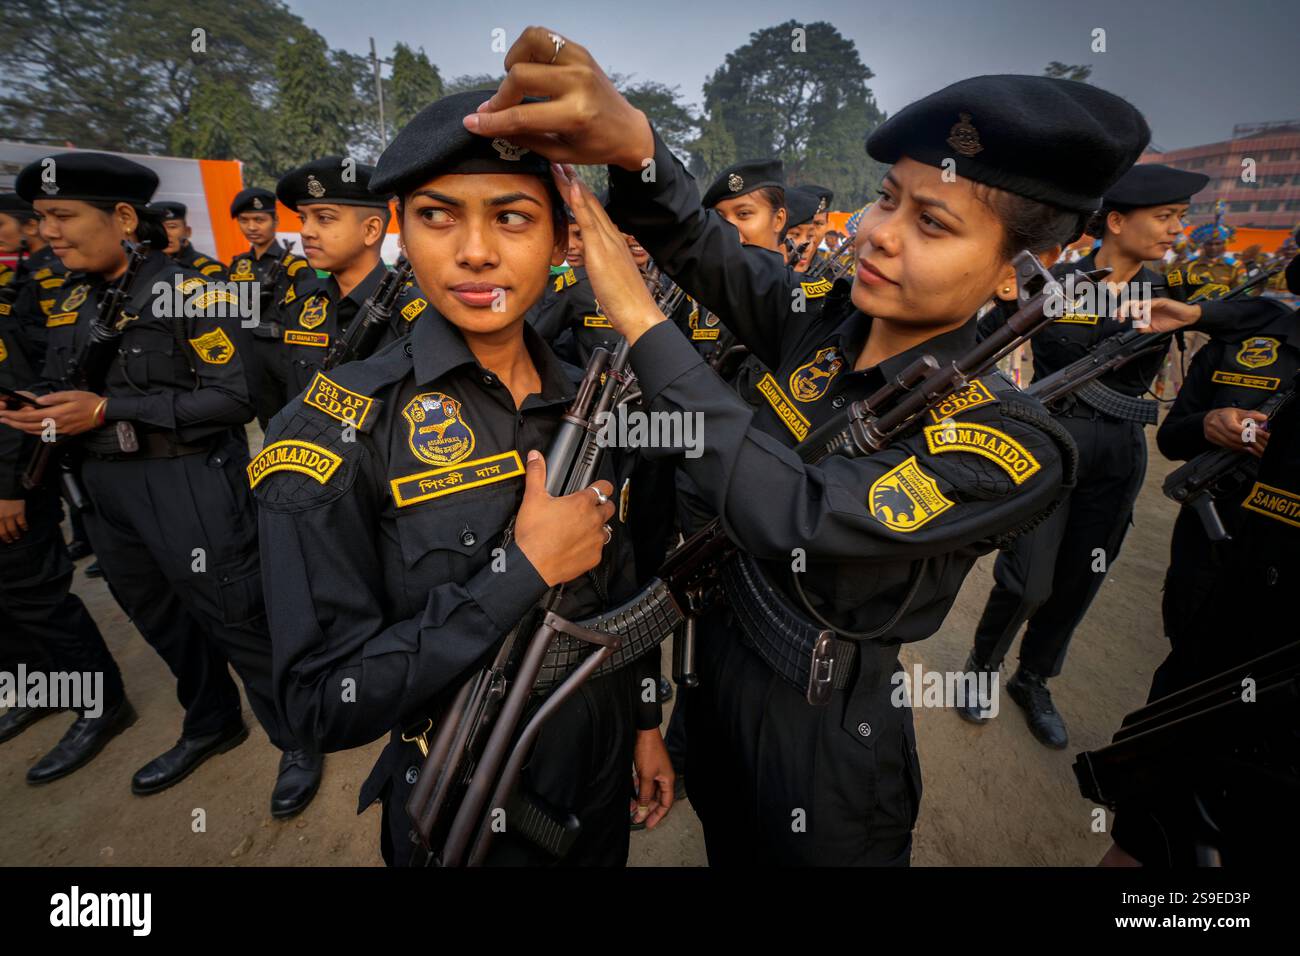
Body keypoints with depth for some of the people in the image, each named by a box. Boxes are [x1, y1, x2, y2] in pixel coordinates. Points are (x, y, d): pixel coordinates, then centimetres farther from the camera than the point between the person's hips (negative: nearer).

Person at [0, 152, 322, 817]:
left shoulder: (189, 290, -12)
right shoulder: (76, 300, 11)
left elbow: (237, 395, -18)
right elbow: (64, 386, 18)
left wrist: (108, 410, -19)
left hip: (188, 484, -8)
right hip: (105, 487, 8)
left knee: (237, 620, 0)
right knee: (161, 620, 19)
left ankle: (299, 741, 21)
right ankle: (210, 725, 41)